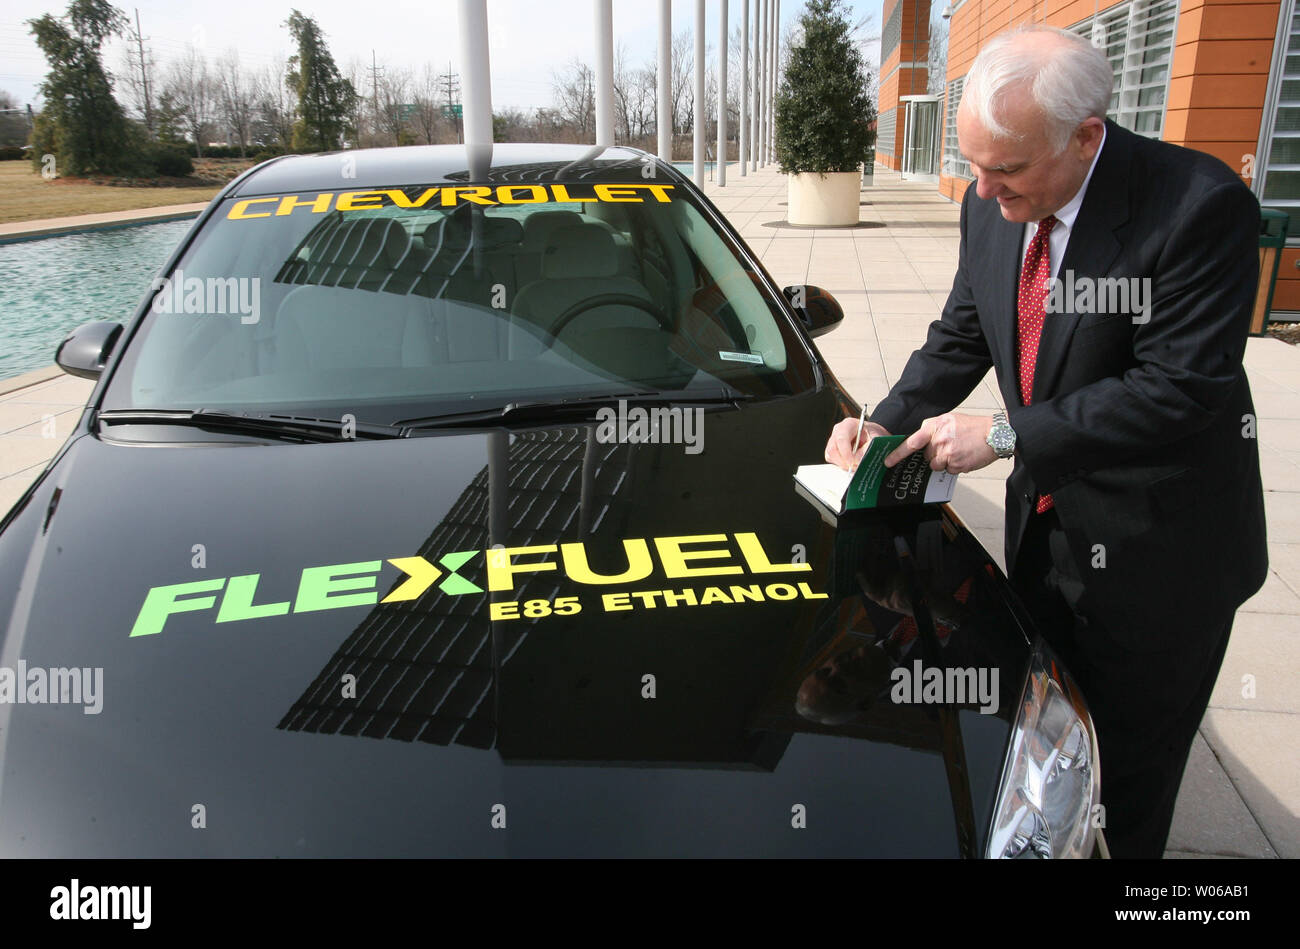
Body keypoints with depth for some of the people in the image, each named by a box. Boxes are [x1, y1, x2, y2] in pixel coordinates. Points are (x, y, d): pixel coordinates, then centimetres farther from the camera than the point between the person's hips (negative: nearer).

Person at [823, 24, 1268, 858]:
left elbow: (1183, 385, -28)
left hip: (1157, 547, -6)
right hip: (1044, 520, 6)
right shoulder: (991, 209, -3)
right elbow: (960, 338, 6)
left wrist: (1004, 436, -26)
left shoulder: (1201, 205, -24)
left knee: (1130, 764, 14)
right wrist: (888, 425, -9)